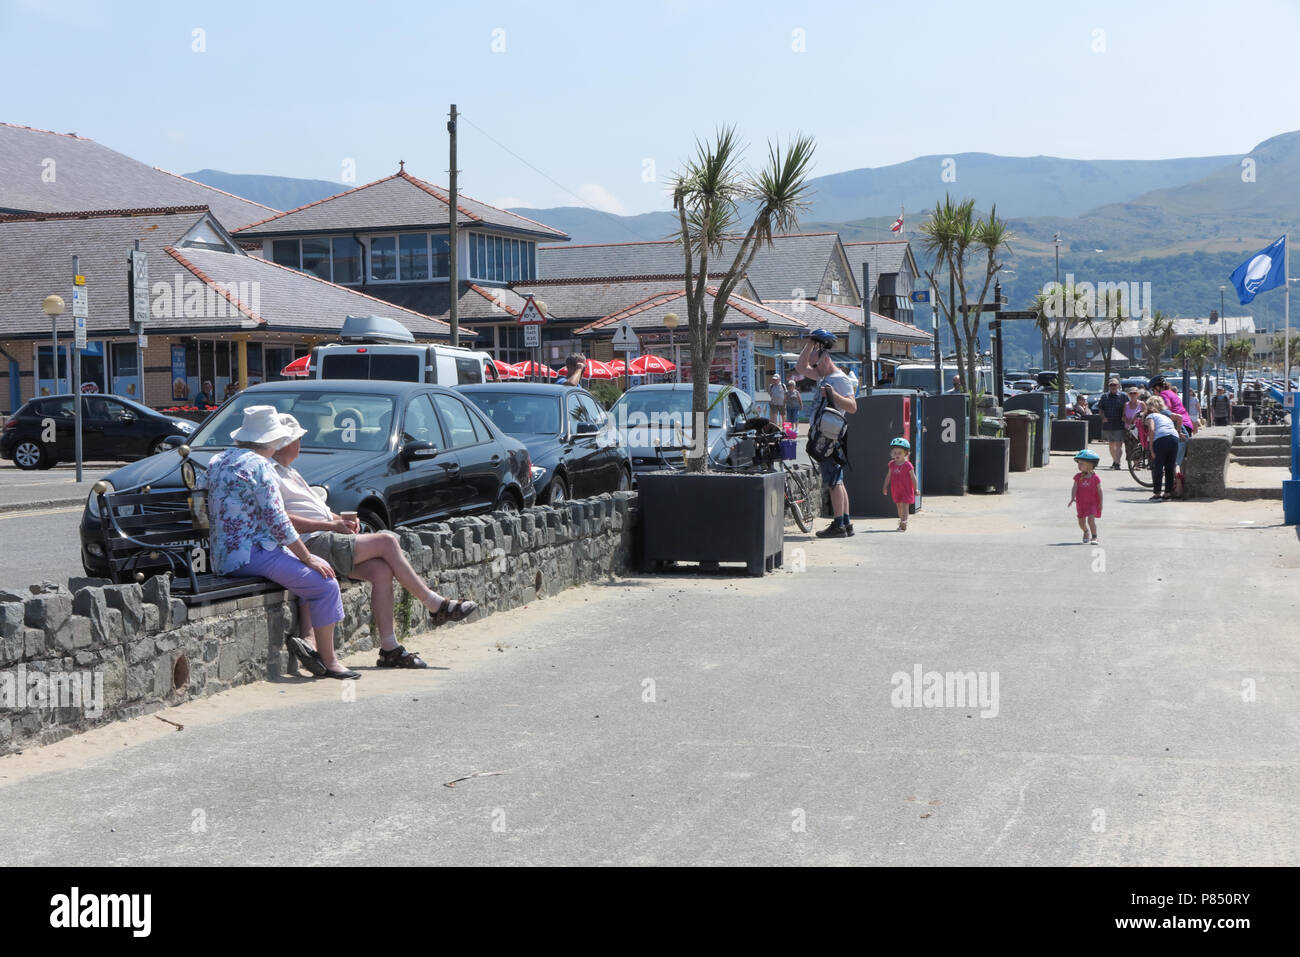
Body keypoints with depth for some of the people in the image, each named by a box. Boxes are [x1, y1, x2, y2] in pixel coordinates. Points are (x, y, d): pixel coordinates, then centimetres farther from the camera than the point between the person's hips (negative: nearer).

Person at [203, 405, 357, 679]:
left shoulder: (218, 461, 14)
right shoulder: (259, 465, -13)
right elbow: (276, 520, -17)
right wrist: (307, 557, -9)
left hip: (223, 556, 10)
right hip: (250, 554, -10)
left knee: (315, 569, 17)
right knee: (324, 582, -10)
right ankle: (328, 661, -9)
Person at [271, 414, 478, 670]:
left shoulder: (288, 472, 27)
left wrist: (339, 518, 10)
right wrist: (330, 525, -18)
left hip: (326, 539, 10)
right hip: (311, 545, -10)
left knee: (381, 570, -10)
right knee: (387, 542, -14)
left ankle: (389, 649, -10)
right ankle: (436, 605, -4)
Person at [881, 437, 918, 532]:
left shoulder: (907, 465, -12)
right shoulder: (892, 464, 2)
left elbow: (913, 477, -7)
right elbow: (888, 476, 11)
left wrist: (916, 489, -6)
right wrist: (885, 487, 11)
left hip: (906, 490, -5)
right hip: (896, 490, 5)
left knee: (905, 506, -8)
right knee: (899, 506, 14)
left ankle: (903, 523, -11)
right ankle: (902, 521, 27)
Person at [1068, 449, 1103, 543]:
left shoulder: (1095, 477, -10)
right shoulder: (1078, 477, -1)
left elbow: (1099, 491, -5)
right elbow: (1074, 488, -6)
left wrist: (1100, 503, -5)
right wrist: (1072, 498, -21)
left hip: (1093, 503, -4)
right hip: (1081, 503, 4)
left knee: (1091, 519, -16)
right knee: (1081, 522, 11)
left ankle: (1094, 537, -4)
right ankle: (1086, 532, 40)